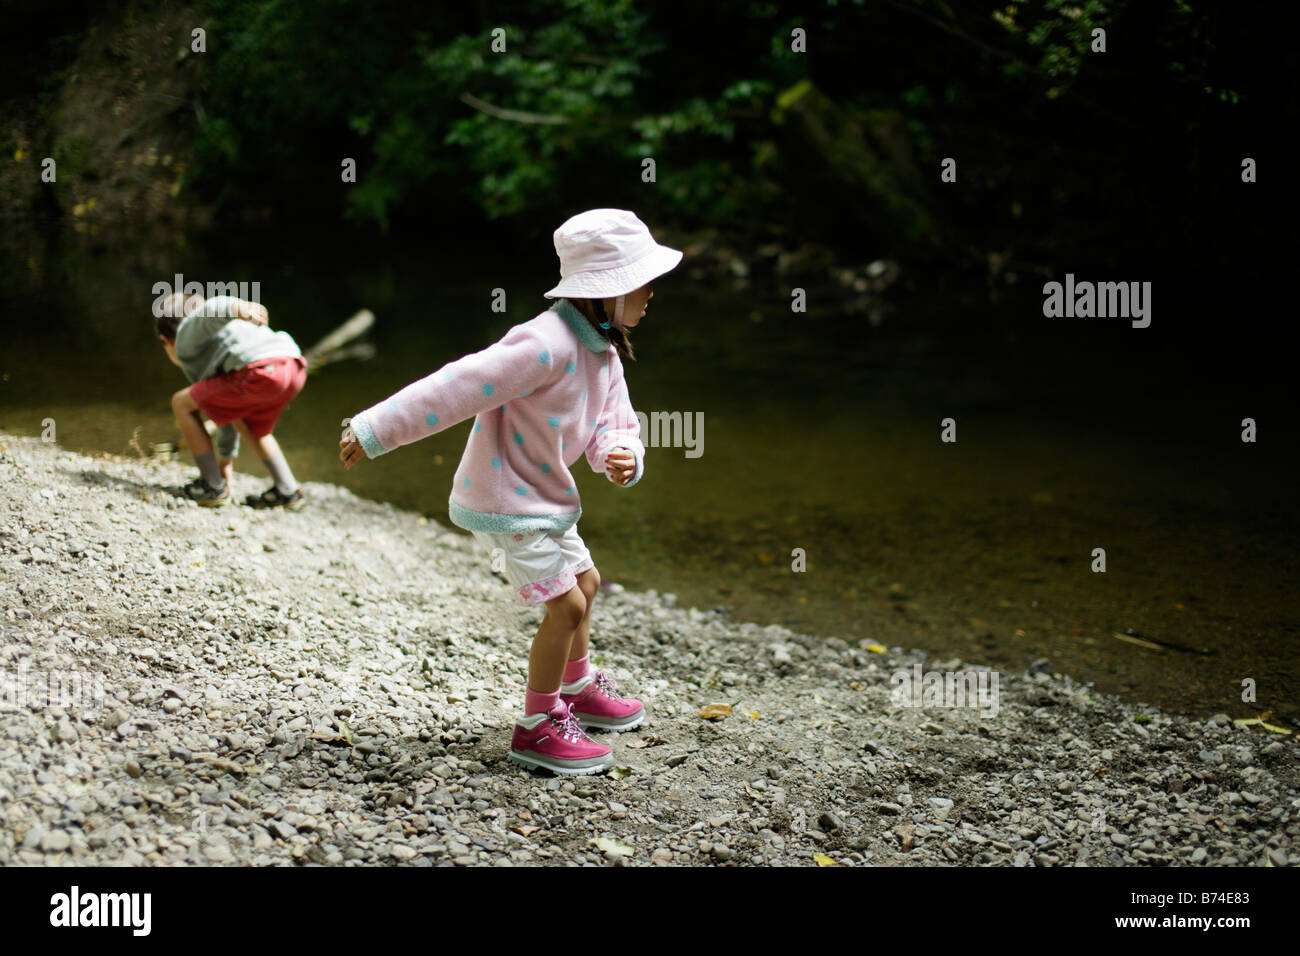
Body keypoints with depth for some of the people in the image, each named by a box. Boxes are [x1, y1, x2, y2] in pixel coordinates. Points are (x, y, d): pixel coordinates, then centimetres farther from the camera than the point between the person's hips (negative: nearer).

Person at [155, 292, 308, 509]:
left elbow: (212, 310, -6)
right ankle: (288, 491, 30)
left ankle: (214, 487, 14)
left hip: (263, 370, -8)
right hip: (296, 369, 8)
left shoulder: (186, 332, 19)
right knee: (248, 423, 36)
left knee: (182, 404, 11)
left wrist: (238, 308, -29)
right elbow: (229, 407, 50)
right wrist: (226, 458, 60)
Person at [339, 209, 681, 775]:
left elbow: (613, 426, 4)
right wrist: (376, 432, -30)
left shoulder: (604, 355, 4)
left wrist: (621, 458, -22)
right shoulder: (549, 344, -28)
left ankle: (576, 688, 46)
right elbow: (459, 387, -31)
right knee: (566, 606, -8)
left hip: (543, 495, 10)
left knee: (585, 581, 24)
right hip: (506, 499, -10)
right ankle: (537, 727, 8)